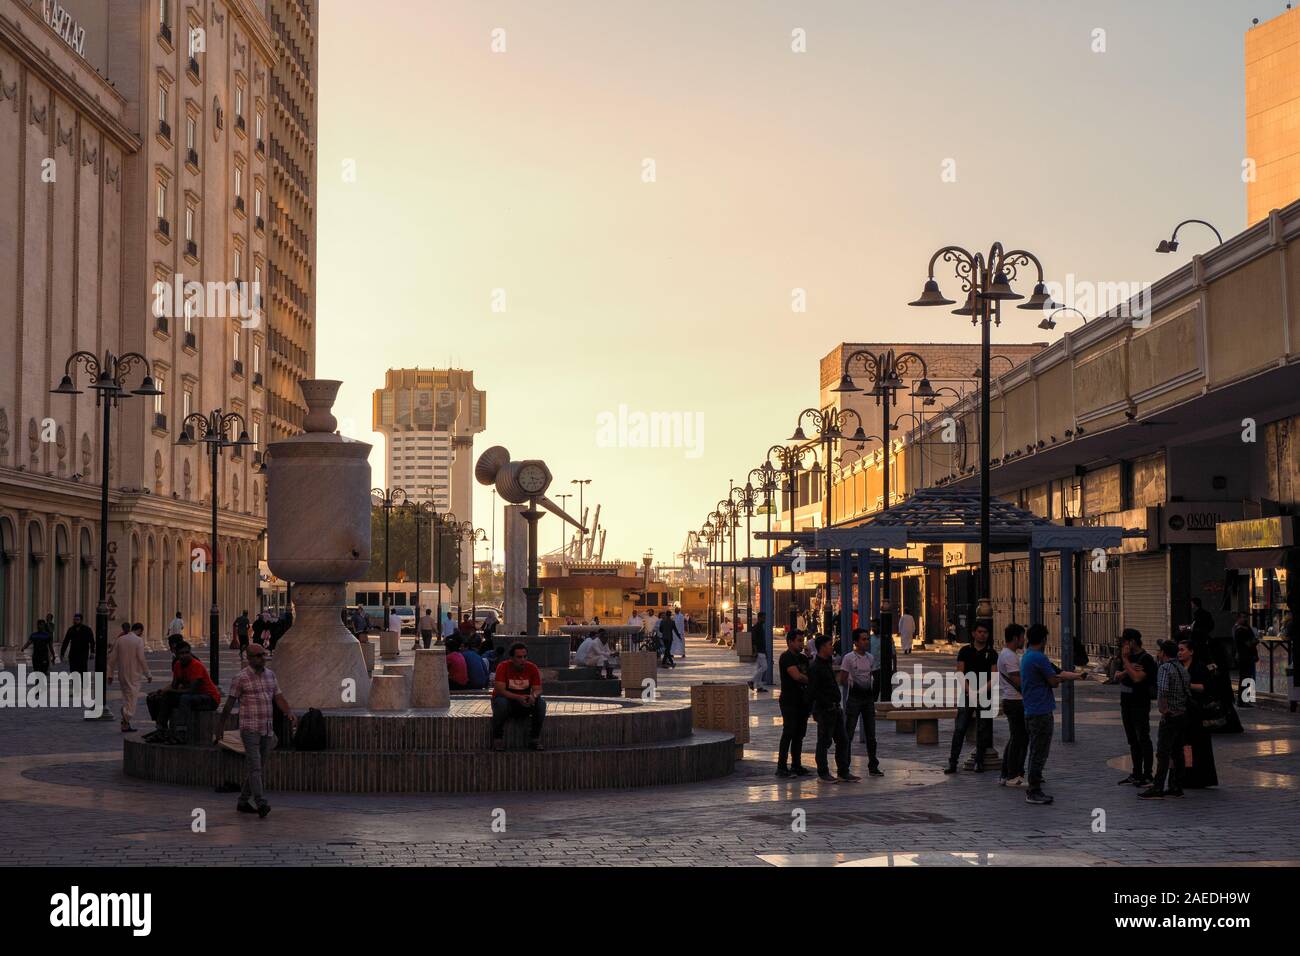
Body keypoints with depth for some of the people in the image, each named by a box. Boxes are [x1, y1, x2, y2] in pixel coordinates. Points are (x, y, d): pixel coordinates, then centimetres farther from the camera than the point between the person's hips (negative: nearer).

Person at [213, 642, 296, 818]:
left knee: (256, 768, 11)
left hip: (267, 730, 6)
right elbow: (228, 705, -5)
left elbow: (279, 698, 9)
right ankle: (261, 804, -23)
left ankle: (243, 802, 22)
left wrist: (290, 713, -10)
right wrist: (219, 729, -4)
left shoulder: (270, 674, 11)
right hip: (250, 729, -6)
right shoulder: (241, 678, -7)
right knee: (254, 767, -15)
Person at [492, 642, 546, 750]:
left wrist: (533, 696, -34)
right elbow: (500, 690, -25)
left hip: (525, 704, 3)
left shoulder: (532, 668, -7)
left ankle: (534, 739, -14)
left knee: (541, 703, -24)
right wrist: (518, 697, -39)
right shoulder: (503, 667, -17)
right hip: (507, 700, -3)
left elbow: (538, 689, -8)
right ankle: (497, 740, -24)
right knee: (501, 703, -37)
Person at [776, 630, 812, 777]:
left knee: (799, 734, 9)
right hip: (789, 702, -8)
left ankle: (796, 765, 15)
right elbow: (796, 676, -22)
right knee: (789, 733, -9)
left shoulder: (803, 658, 17)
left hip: (803, 701, 8)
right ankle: (781, 767, -7)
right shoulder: (786, 658, -11)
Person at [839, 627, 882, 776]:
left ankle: (873, 767, 15)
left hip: (868, 697, 6)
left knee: (871, 734, 8)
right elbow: (842, 680, -9)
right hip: (854, 698, -6)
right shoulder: (849, 658, -9)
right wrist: (853, 687, -13)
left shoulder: (870, 658, 9)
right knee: (849, 733, -2)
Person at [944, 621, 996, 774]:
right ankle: (952, 762, -3)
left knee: (982, 730, 4)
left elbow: (994, 677, -1)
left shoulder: (991, 653, 5)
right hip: (966, 695, 0)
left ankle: (979, 762, 13)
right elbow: (960, 674, 0)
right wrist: (969, 691, -13)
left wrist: (981, 692, -14)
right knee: (959, 729, -4)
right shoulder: (965, 651, 5)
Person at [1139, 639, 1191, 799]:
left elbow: (1163, 691, -26)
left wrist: (1163, 709, -17)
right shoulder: (1183, 669, 15)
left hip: (1170, 716, -9)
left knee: (1163, 753, -8)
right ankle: (1176, 787, 15)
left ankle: (1158, 789, -9)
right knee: (1177, 752, 12)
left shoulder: (1165, 668, -13)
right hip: (1183, 714, 9)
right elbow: (1189, 693, 16)